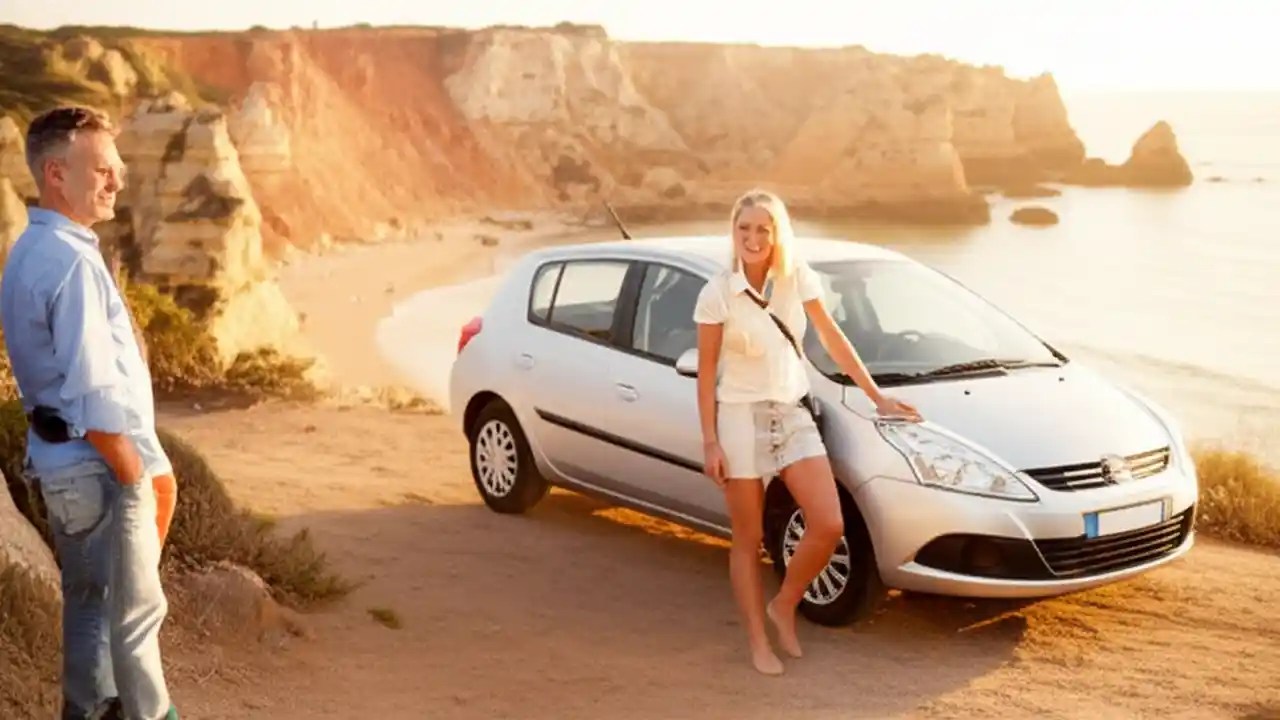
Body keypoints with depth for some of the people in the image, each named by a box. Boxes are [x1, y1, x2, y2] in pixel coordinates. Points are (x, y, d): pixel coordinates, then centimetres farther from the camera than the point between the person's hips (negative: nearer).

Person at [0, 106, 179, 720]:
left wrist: (150, 464, 14)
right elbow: (95, 400, -26)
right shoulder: (71, 262, -23)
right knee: (136, 606, 5)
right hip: (97, 464, -9)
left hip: (59, 456, 9)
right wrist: (138, 477, -15)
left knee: (88, 596, 22)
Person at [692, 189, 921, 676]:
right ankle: (759, 642, 19)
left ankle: (784, 605, 18)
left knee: (829, 527, -7)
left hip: (793, 415, 3)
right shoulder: (717, 294, -11)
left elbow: (833, 339, 6)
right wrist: (710, 442, -8)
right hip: (741, 417, -3)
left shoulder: (798, 278, -2)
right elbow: (706, 371, -6)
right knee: (748, 539, 5)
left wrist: (876, 397, 8)